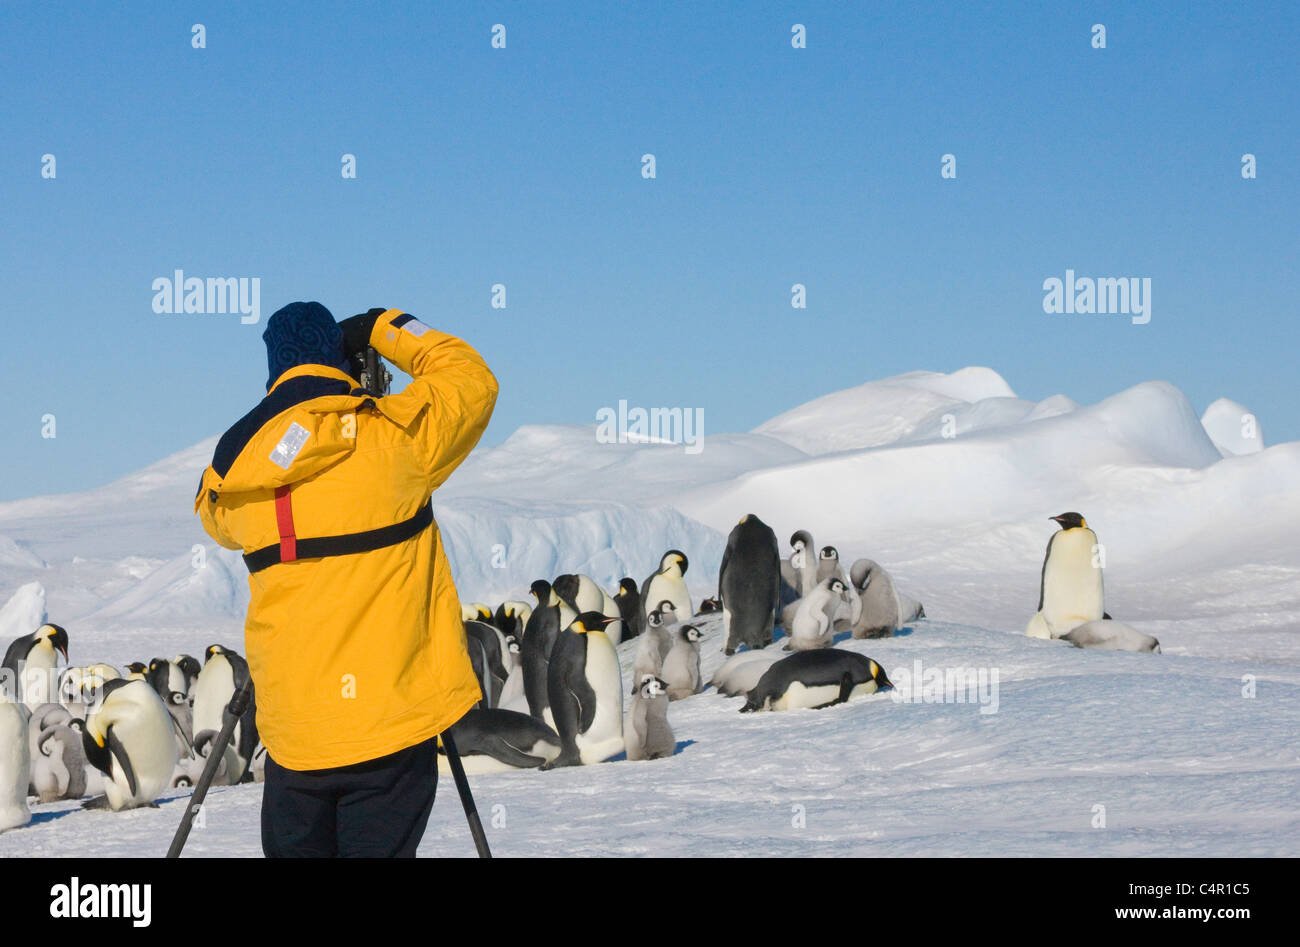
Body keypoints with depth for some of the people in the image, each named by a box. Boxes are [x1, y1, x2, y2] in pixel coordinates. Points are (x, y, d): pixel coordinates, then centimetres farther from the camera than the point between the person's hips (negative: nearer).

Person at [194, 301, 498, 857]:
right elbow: (473, 381, 9)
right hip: (391, 714, -3)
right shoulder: (392, 433, -7)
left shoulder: (233, 464, 4)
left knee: (294, 850, 14)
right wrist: (386, 330, 19)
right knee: (380, 847, 1)